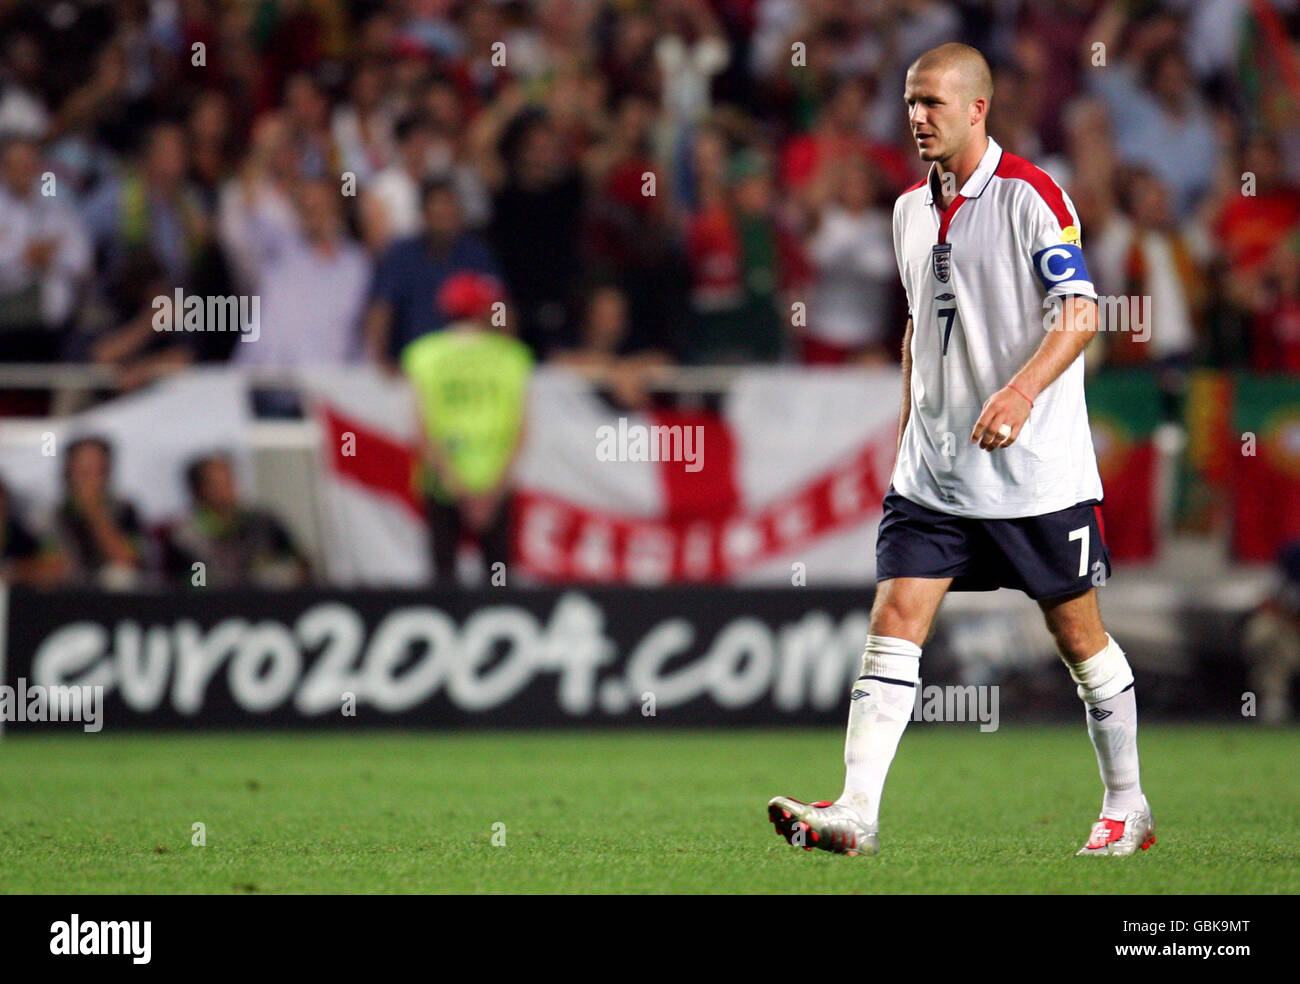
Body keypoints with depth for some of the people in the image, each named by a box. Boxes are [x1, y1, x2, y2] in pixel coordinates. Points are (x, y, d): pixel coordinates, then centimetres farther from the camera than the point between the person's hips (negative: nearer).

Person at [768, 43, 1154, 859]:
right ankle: (856, 813, -14)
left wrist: (1022, 392, -31)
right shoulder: (912, 209, 11)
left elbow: (1080, 312, -17)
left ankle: (1127, 807, 21)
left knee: (1079, 634, 6)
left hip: (1038, 470, -6)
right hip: (933, 473, 6)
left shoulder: (1029, 195, -11)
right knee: (894, 623, -8)